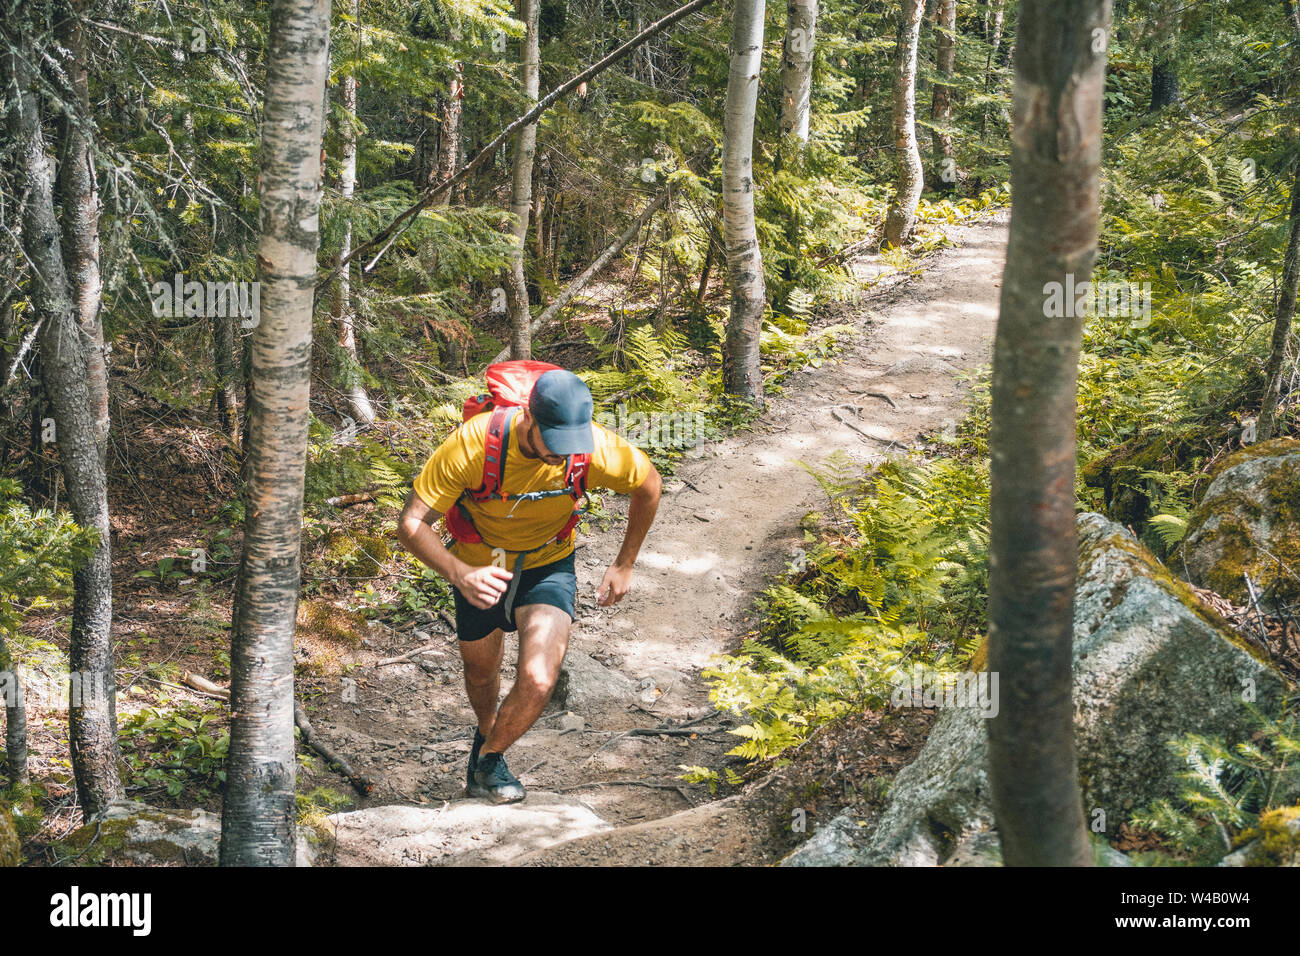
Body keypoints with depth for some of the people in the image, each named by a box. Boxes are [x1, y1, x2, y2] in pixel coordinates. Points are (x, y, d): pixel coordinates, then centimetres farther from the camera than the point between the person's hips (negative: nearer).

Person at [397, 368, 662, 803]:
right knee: (481, 673, 23)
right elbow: (411, 524, -30)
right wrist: (459, 574, -48)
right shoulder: (473, 443, -34)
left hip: (547, 567, 0)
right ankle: (486, 731, 59)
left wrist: (624, 565, 1)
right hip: (479, 569, 0)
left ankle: (489, 758, 9)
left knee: (538, 682, -21)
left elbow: (649, 485, -5)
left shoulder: (596, 449, -29)